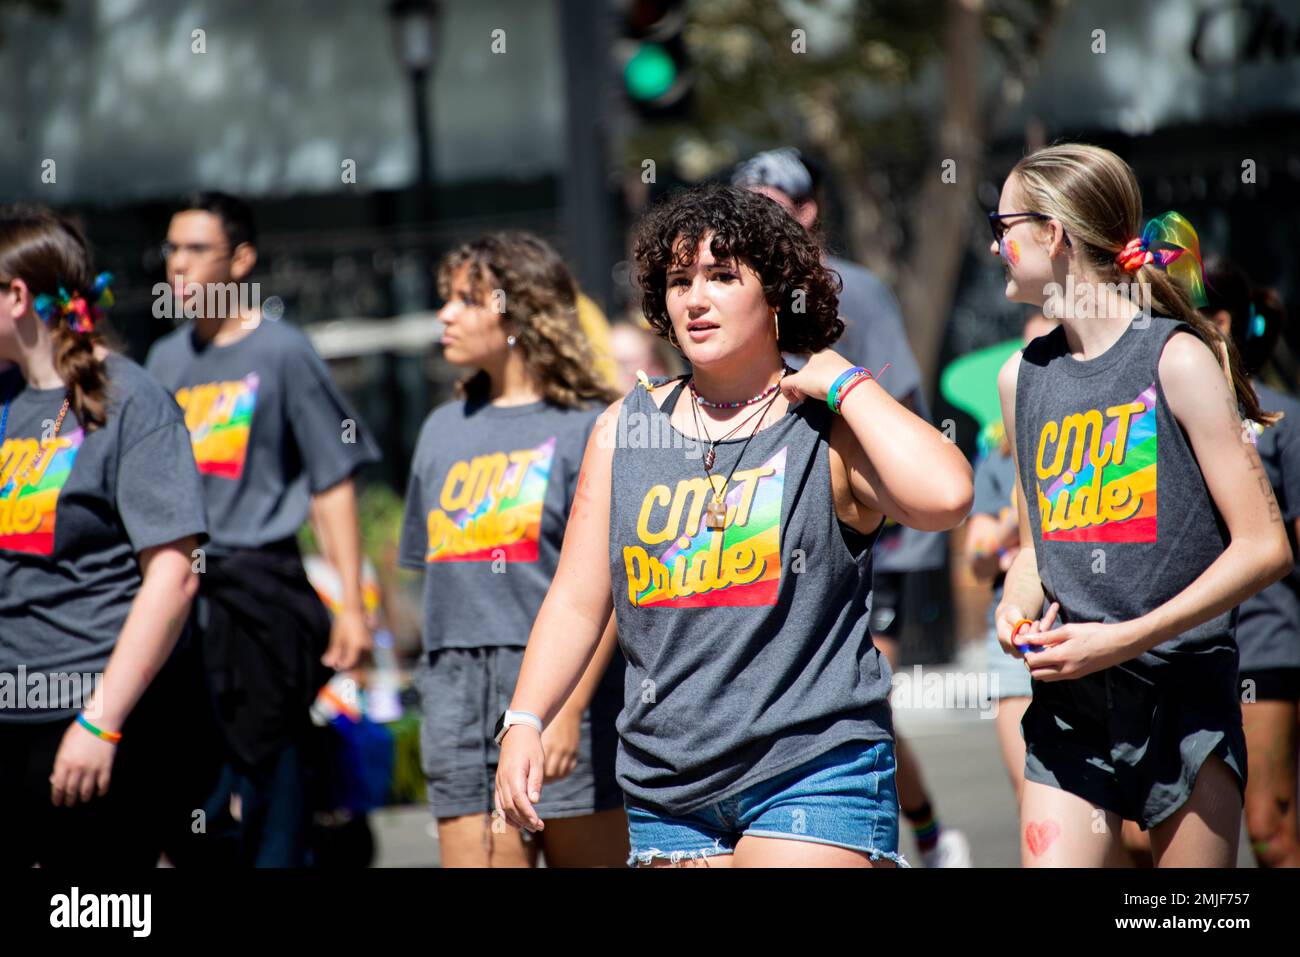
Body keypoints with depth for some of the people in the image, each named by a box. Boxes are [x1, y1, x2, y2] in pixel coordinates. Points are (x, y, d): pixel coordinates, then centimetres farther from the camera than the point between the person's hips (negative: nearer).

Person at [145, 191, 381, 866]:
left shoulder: (282, 352, -2)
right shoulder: (165, 360, 13)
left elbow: (332, 482, -2)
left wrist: (351, 605, -7)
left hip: (260, 588, -5)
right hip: (176, 589, 5)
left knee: (266, 766, -6)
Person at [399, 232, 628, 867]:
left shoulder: (588, 428, -3)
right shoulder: (444, 430, 16)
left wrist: (569, 706, -18)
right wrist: (434, 701, 14)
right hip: (459, 694, 5)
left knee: (584, 855, 0)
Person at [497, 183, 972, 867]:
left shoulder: (832, 431, -2)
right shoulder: (624, 431, 12)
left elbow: (944, 497, -23)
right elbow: (577, 602, 14)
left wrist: (847, 384, -12)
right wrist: (524, 722, 2)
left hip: (812, 768, -4)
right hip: (667, 786, 5)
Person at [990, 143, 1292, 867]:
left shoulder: (1177, 359, -7)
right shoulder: (1023, 377, 11)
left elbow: (1264, 547, -10)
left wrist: (1128, 638, -15)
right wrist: (1018, 610, 0)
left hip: (1184, 694, -4)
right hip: (1068, 706, 4)